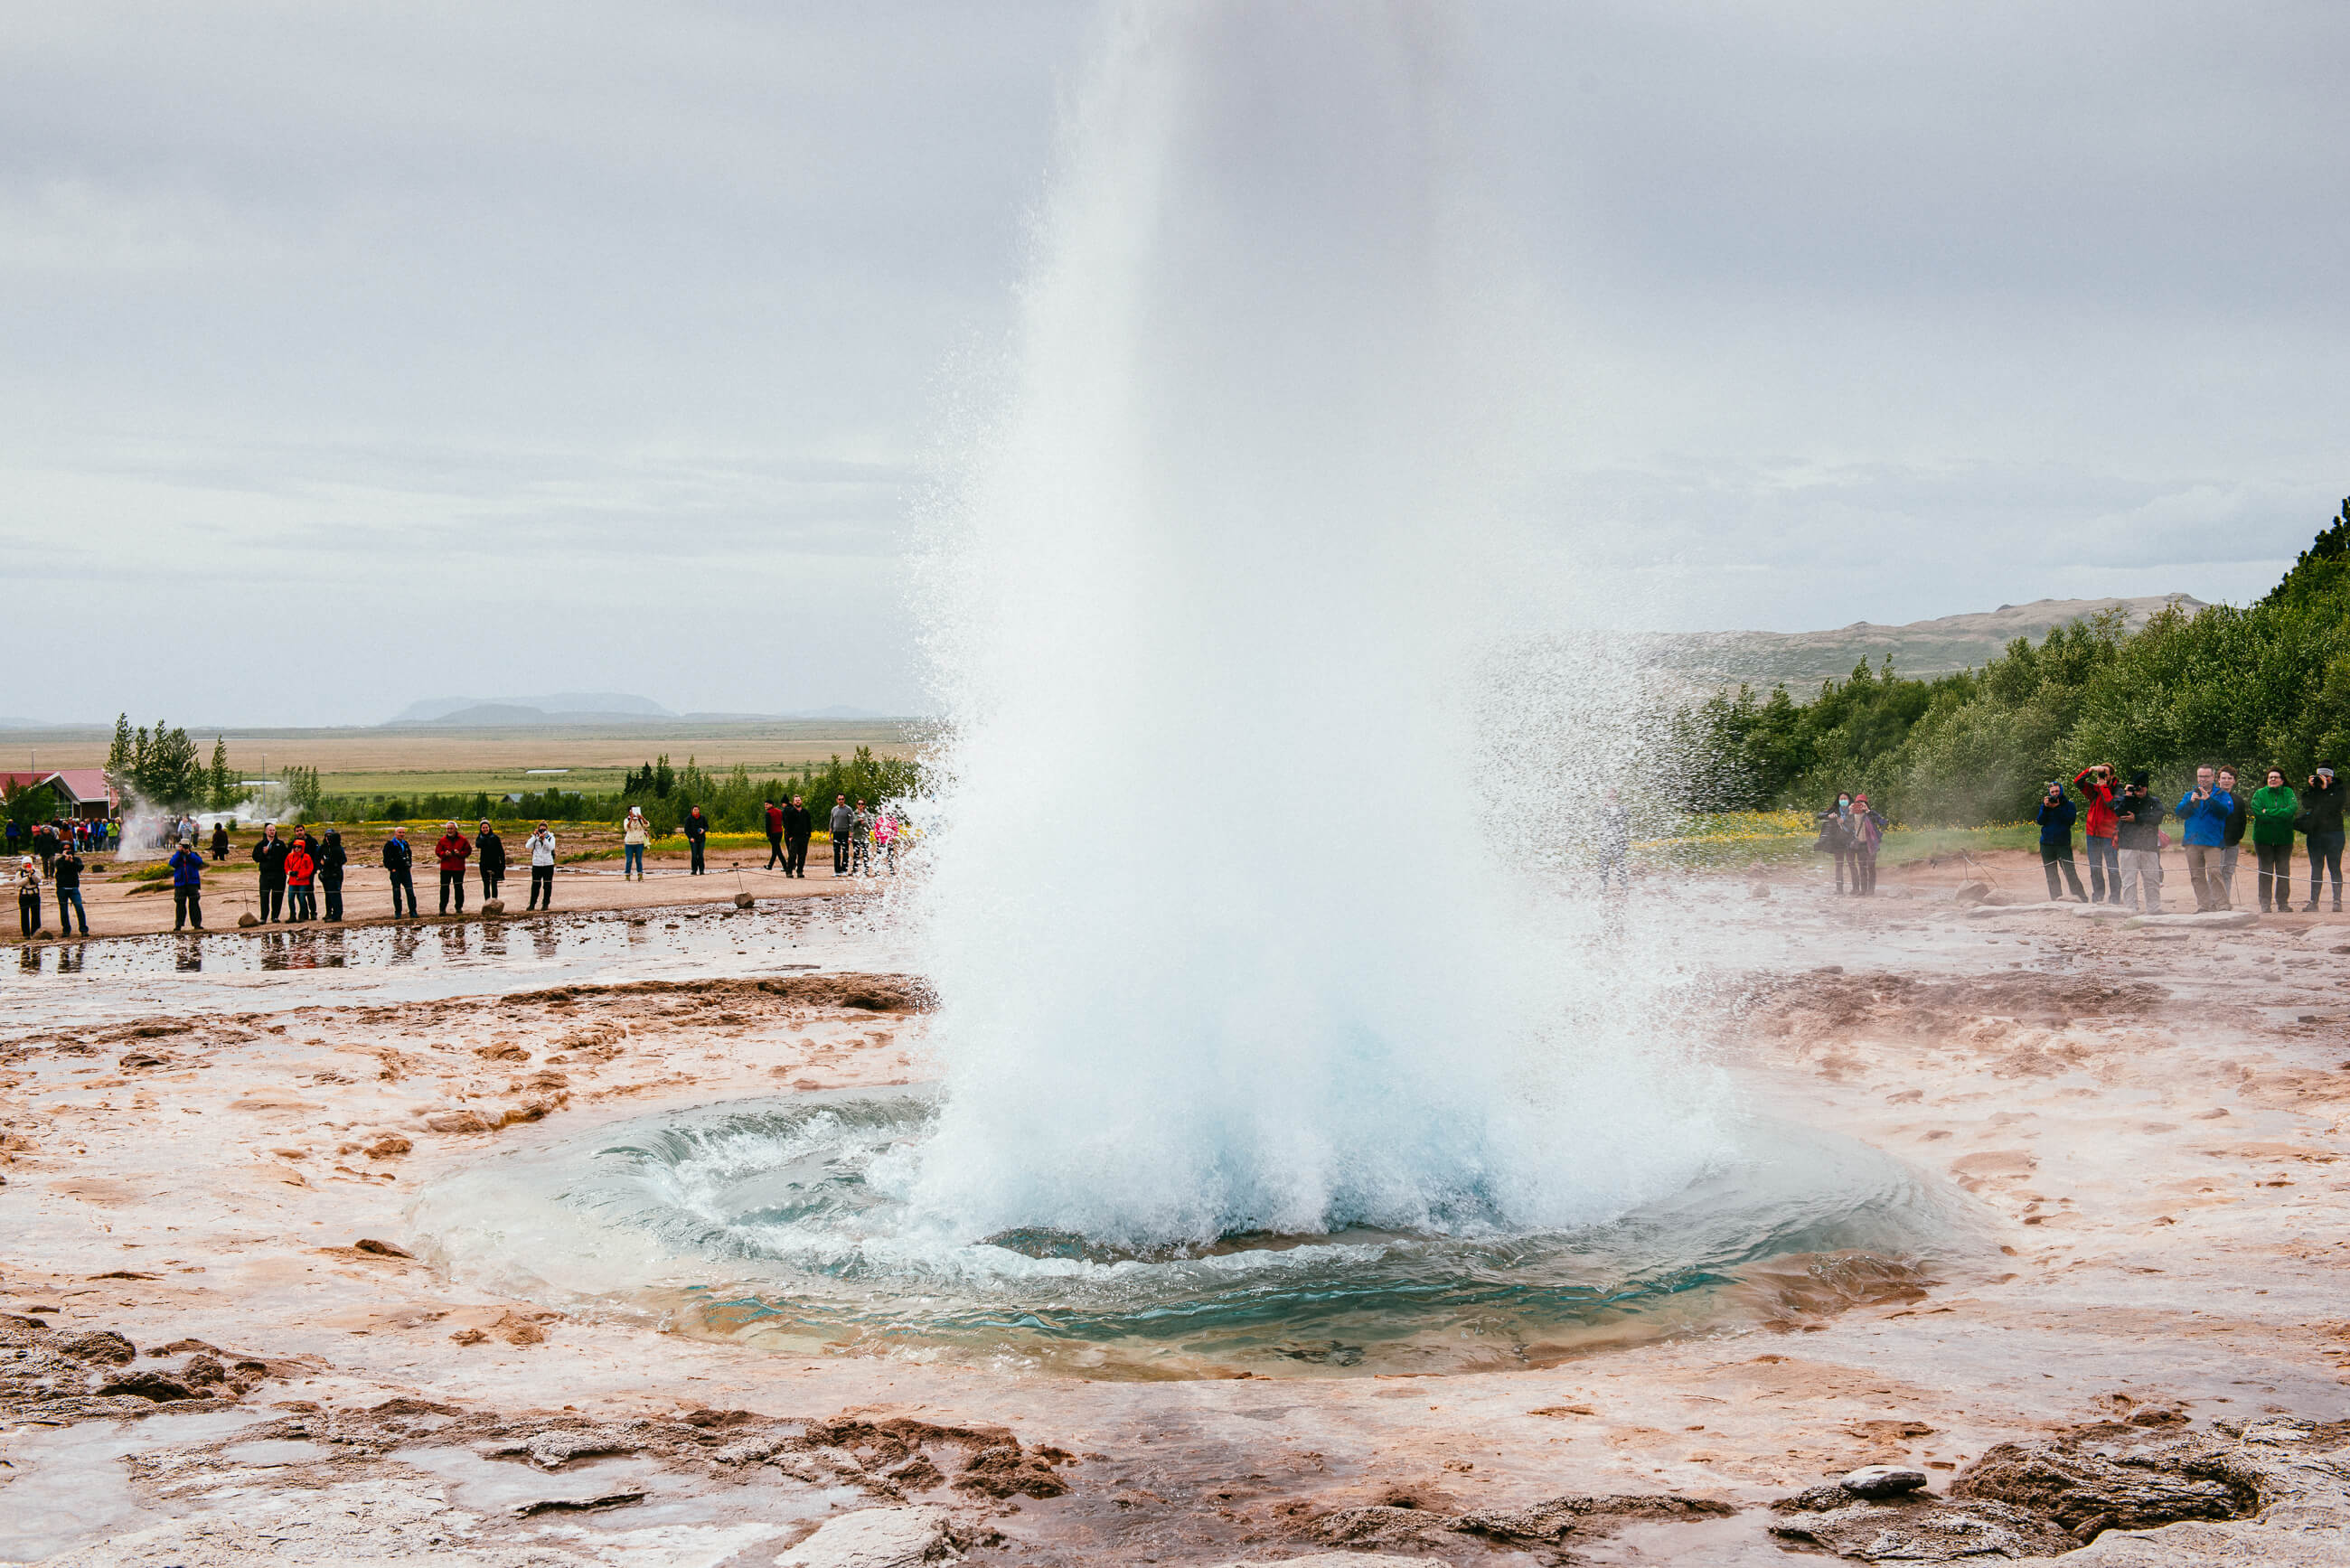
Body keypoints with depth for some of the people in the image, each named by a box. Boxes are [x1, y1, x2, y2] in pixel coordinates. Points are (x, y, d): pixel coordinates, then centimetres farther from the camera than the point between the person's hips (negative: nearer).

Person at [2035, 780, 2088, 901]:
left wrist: (2057, 808, -15)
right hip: (2046, 844, 4)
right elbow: (2040, 821, 2)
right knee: (2051, 876, 6)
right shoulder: (2045, 804, 13)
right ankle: (2056, 901, 12)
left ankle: (2082, 899, -5)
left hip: (2063, 844, -4)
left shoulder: (2069, 804, 4)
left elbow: (2071, 820, -11)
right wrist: (2045, 807, -11)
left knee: (2070, 873, -10)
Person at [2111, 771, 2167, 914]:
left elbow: (2158, 816, -6)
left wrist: (2136, 819, -10)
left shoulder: (2154, 802, 13)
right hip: (2129, 846, -1)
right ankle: (2130, 908, -5)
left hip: (2149, 846, 1)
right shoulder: (2123, 800, 11)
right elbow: (2119, 813, -9)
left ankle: (2154, 908, 7)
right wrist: (2128, 797, -10)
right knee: (2129, 879, -5)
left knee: (2152, 879, 2)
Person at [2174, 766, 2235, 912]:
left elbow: (2226, 810, -11)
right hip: (2192, 841, 4)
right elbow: (2180, 812, 4)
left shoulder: (2222, 795, 8)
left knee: (2214, 872, -17)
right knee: (2196, 876, 3)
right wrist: (2190, 802, -14)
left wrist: (2209, 799, -23)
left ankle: (2222, 904, -14)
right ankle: (2203, 906, 9)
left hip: (2212, 841, -4)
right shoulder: (2190, 795, 17)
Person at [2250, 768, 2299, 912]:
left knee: (2284, 872, 3)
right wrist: (2281, 815, -13)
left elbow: (2293, 808, -13)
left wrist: (2269, 812, -15)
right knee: (2265, 872, 0)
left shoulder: (2288, 792, 5)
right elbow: (2257, 813, -12)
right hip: (2263, 838, -1)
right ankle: (2265, 903, 3)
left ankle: (2283, 902, 10)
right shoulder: (2260, 793, 3)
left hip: (2284, 838, 1)